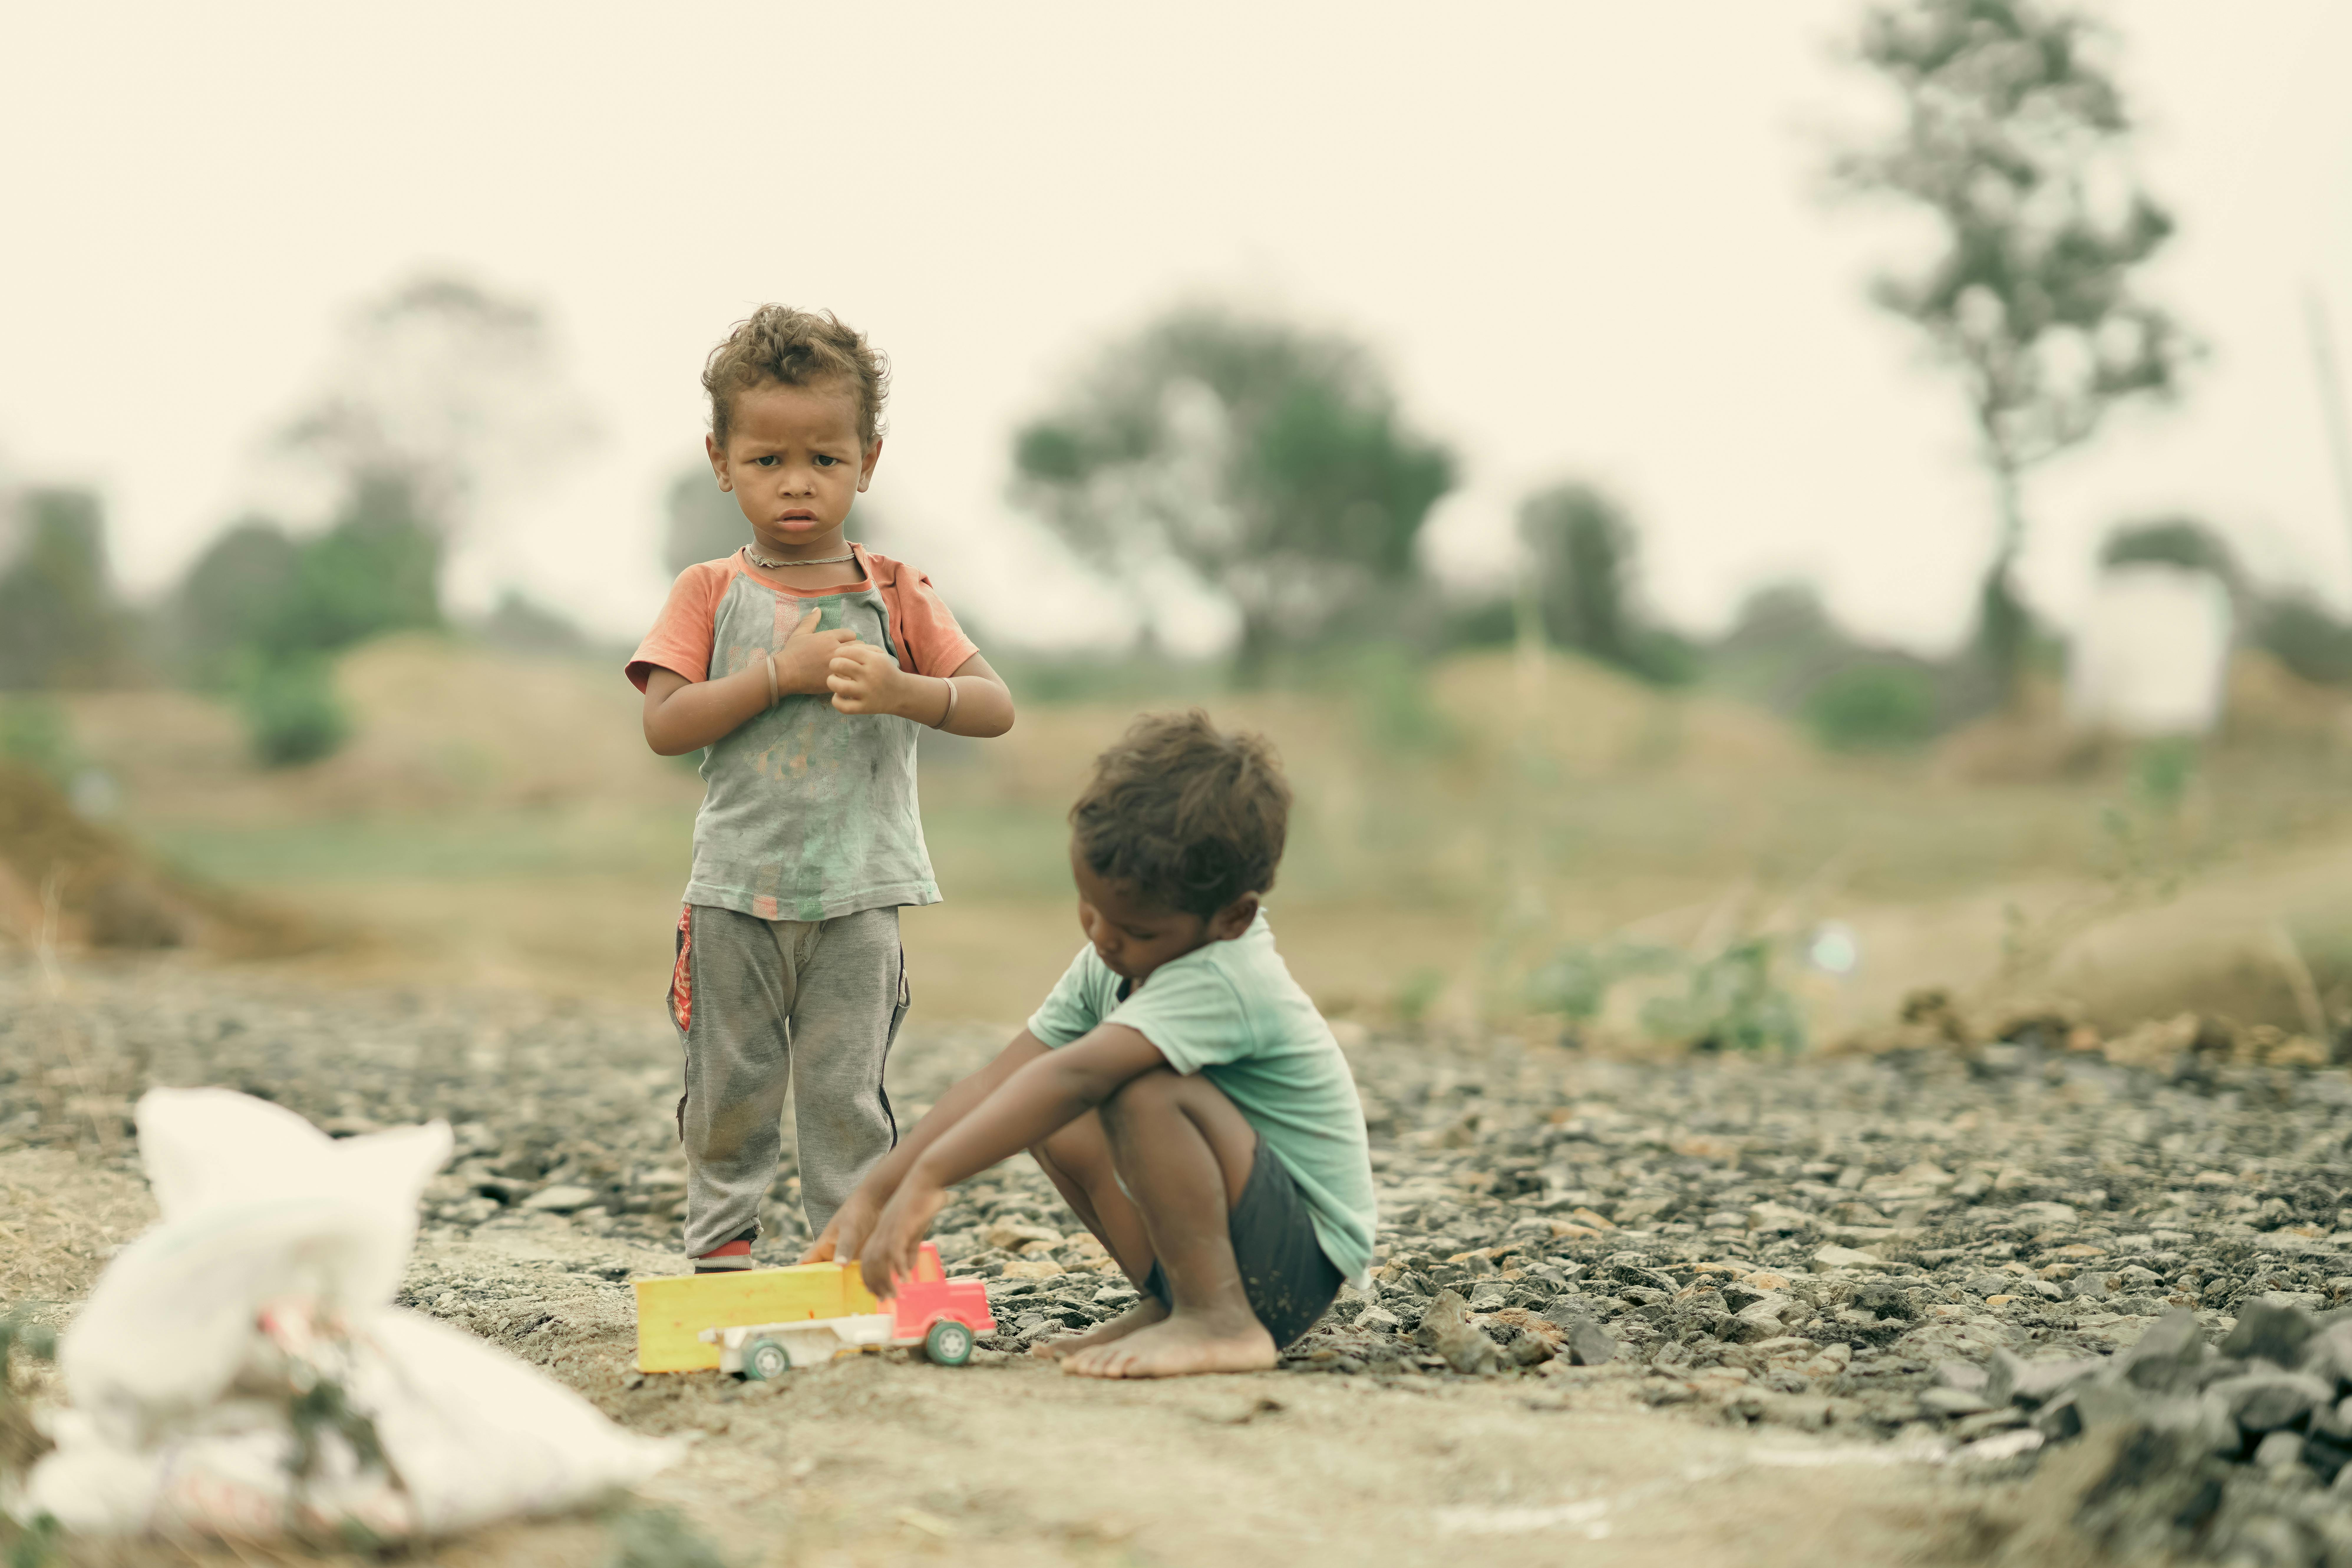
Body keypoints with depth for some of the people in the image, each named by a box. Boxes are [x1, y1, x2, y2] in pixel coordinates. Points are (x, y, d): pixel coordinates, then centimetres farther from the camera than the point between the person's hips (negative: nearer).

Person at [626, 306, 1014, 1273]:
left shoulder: (895, 595, 4)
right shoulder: (711, 595, 3)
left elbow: (996, 708, -2)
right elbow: (664, 724, -9)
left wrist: (903, 689, -21)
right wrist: (781, 672, -17)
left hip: (856, 898, 0)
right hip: (737, 891, 0)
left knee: (847, 1098, 2)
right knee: (729, 1095, 8)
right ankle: (720, 1256, 20)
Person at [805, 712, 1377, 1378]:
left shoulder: (1222, 983, -27)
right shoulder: (1107, 966, 2)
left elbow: (1075, 1076, -40)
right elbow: (994, 1083, -1)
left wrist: (930, 1177, -45)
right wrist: (875, 1192, -8)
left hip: (1302, 1262, -9)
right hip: (1217, 1244, 9)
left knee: (1143, 1088, -29)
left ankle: (1220, 1322, -19)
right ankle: (1174, 1301, 7)